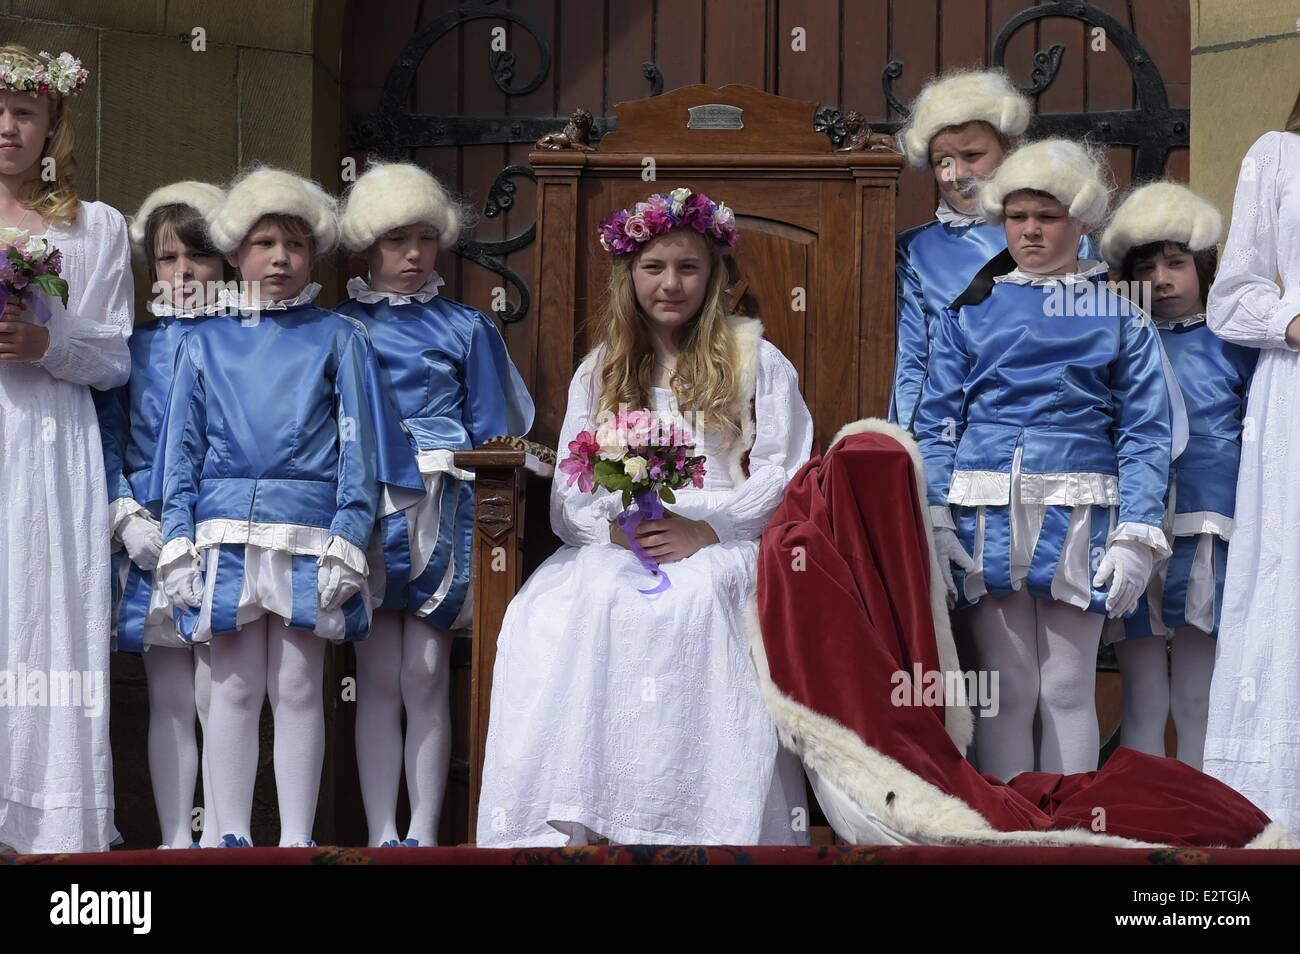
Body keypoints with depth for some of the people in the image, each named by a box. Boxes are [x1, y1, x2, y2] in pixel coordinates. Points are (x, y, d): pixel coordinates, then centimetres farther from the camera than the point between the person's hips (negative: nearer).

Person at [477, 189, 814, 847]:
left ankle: (705, 825, -36)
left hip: (721, 543, -3)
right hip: (614, 545, 3)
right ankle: (550, 830, -29)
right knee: (547, 613, -30)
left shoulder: (757, 361, 11)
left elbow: (784, 474, 2)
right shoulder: (598, 373, 20)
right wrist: (614, 525, -10)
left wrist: (704, 531, -14)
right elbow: (569, 496, 13)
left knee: (692, 599, -39)